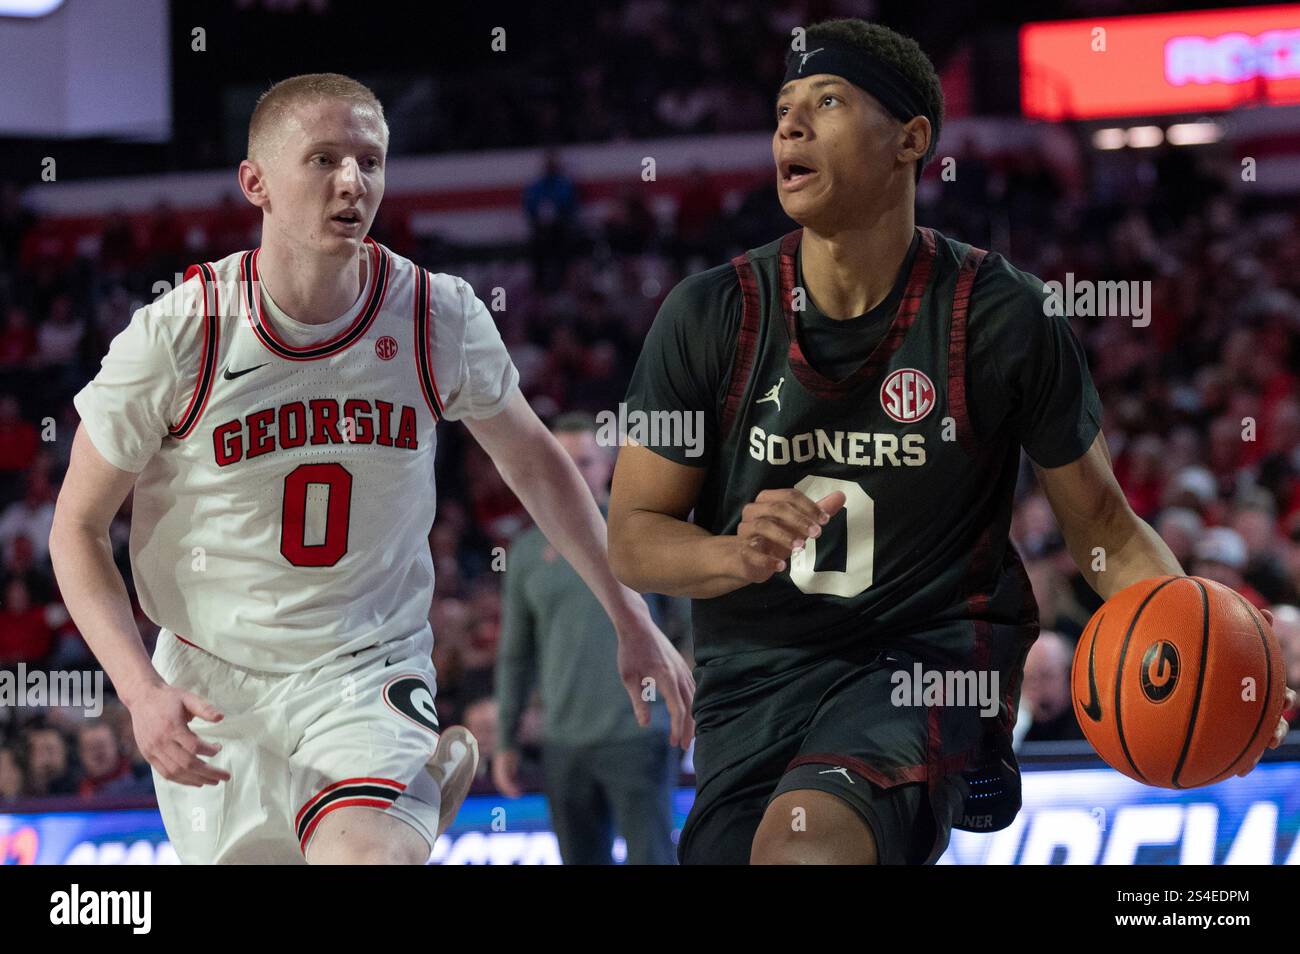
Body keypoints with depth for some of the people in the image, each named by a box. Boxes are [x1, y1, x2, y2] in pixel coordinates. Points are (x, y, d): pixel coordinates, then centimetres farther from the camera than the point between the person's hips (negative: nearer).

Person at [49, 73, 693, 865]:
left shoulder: (440, 317, -8)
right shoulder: (175, 336, -14)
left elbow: (531, 459, 11)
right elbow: (79, 526, -3)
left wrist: (632, 620, 14)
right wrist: (140, 690, -16)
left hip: (370, 673, -2)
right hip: (213, 683, 2)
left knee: (363, 854, -30)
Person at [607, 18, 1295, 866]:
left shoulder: (1003, 317, -5)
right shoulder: (710, 318, -2)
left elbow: (1103, 526, 2)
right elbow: (632, 540, 0)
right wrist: (737, 555, -23)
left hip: (931, 662, -4)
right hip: (755, 680, 4)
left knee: (804, 837, -34)